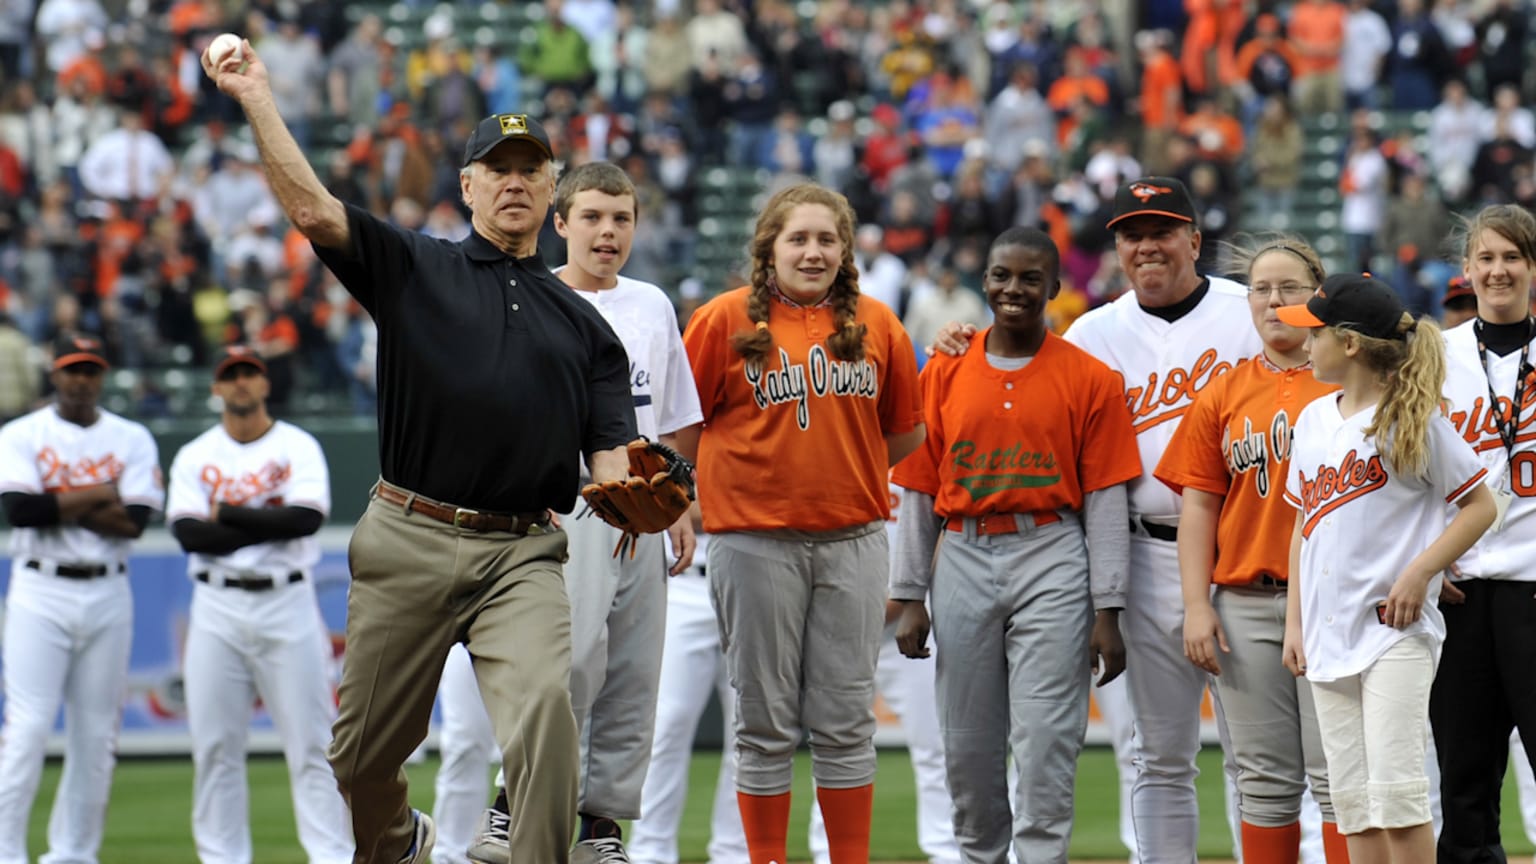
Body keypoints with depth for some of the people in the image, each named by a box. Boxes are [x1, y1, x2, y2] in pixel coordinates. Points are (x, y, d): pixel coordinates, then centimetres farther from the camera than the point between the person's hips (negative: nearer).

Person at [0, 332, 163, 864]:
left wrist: (56, 505, -12)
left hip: (108, 595, 3)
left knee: (96, 731, 4)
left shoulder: (132, 440, 8)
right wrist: (97, 494, -9)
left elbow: (135, 520, -7)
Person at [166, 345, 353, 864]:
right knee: (215, 742, 1)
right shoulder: (194, 456, 9)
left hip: (287, 603, -2)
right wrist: (270, 525, -13)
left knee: (310, 740, -4)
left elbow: (308, 519, -12)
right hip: (217, 607, 2)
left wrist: (229, 514, -11)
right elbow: (188, 533, -7)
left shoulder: (298, 447, 4)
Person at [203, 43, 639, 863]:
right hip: (409, 541, 0)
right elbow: (312, 211, -6)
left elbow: (609, 457, 8)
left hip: (523, 555, 0)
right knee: (365, 748, 10)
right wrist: (256, 97, -13)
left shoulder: (582, 323, 16)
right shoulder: (416, 268, 9)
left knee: (541, 707, -27)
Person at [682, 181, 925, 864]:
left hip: (853, 543, 2)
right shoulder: (725, 320, -1)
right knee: (766, 724, 3)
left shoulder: (876, 325, 7)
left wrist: (851, 475, 11)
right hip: (756, 543, -2)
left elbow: (904, 432, 17)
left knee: (845, 722, 5)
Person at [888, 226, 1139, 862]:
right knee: (967, 744, 8)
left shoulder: (1088, 379, 2)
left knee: (1045, 743, -8)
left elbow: (1104, 500, 0)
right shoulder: (944, 374, 9)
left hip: (1051, 562, -3)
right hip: (964, 562, 3)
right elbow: (917, 493, 10)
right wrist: (909, 597, 6)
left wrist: (1107, 611, -5)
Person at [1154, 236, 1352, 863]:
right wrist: (1197, 606, 1)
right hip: (1245, 604, 3)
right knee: (1265, 779, 6)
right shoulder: (1224, 394, 11)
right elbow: (1198, 506, 10)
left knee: (1336, 774, -5)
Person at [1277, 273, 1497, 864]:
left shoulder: (1412, 418, -6)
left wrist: (1417, 576, -14)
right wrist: (1295, 622, 14)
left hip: (1395, 628, -7)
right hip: (1330, 634, 7)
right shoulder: (1313, 420, 14)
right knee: (1351, 794, 6)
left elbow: (1480, 506, -5)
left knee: (1394, 786, -13)